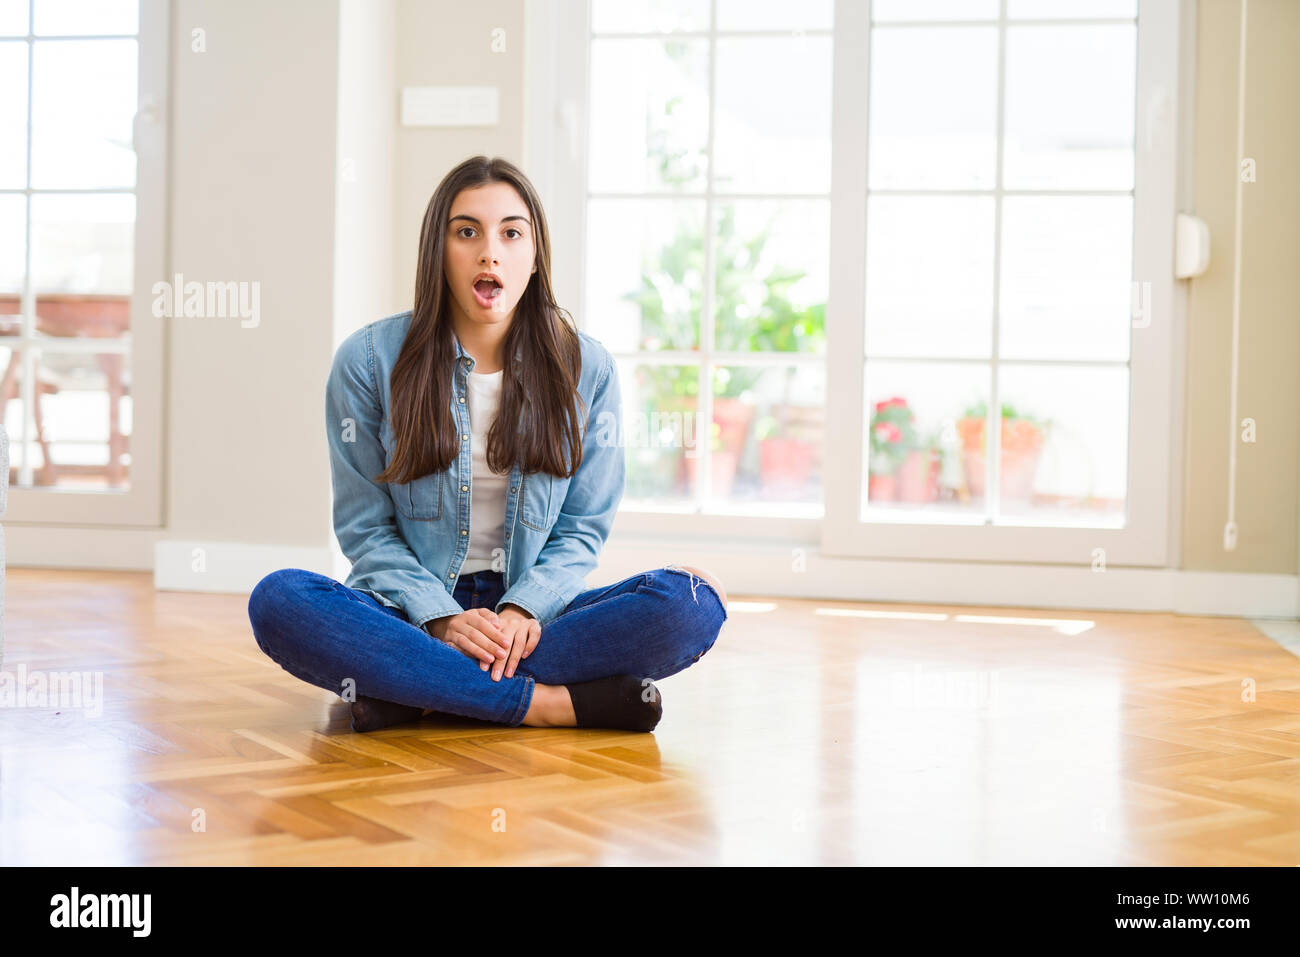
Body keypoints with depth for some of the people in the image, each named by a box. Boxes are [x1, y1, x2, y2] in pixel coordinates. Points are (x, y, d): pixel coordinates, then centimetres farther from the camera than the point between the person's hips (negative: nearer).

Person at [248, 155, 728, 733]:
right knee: (278, 601, -32)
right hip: (414, 611, -1)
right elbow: (365, 527, 1)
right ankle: (547, 702, -29)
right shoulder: (368, 361, 0)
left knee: (692, 603, -26)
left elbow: (582, 528, 5)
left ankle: (415, 693, -26)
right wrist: (442, 618, -17)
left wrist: (524, 609, -15)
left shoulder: (587, 368, 3)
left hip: (528, 618, 1)